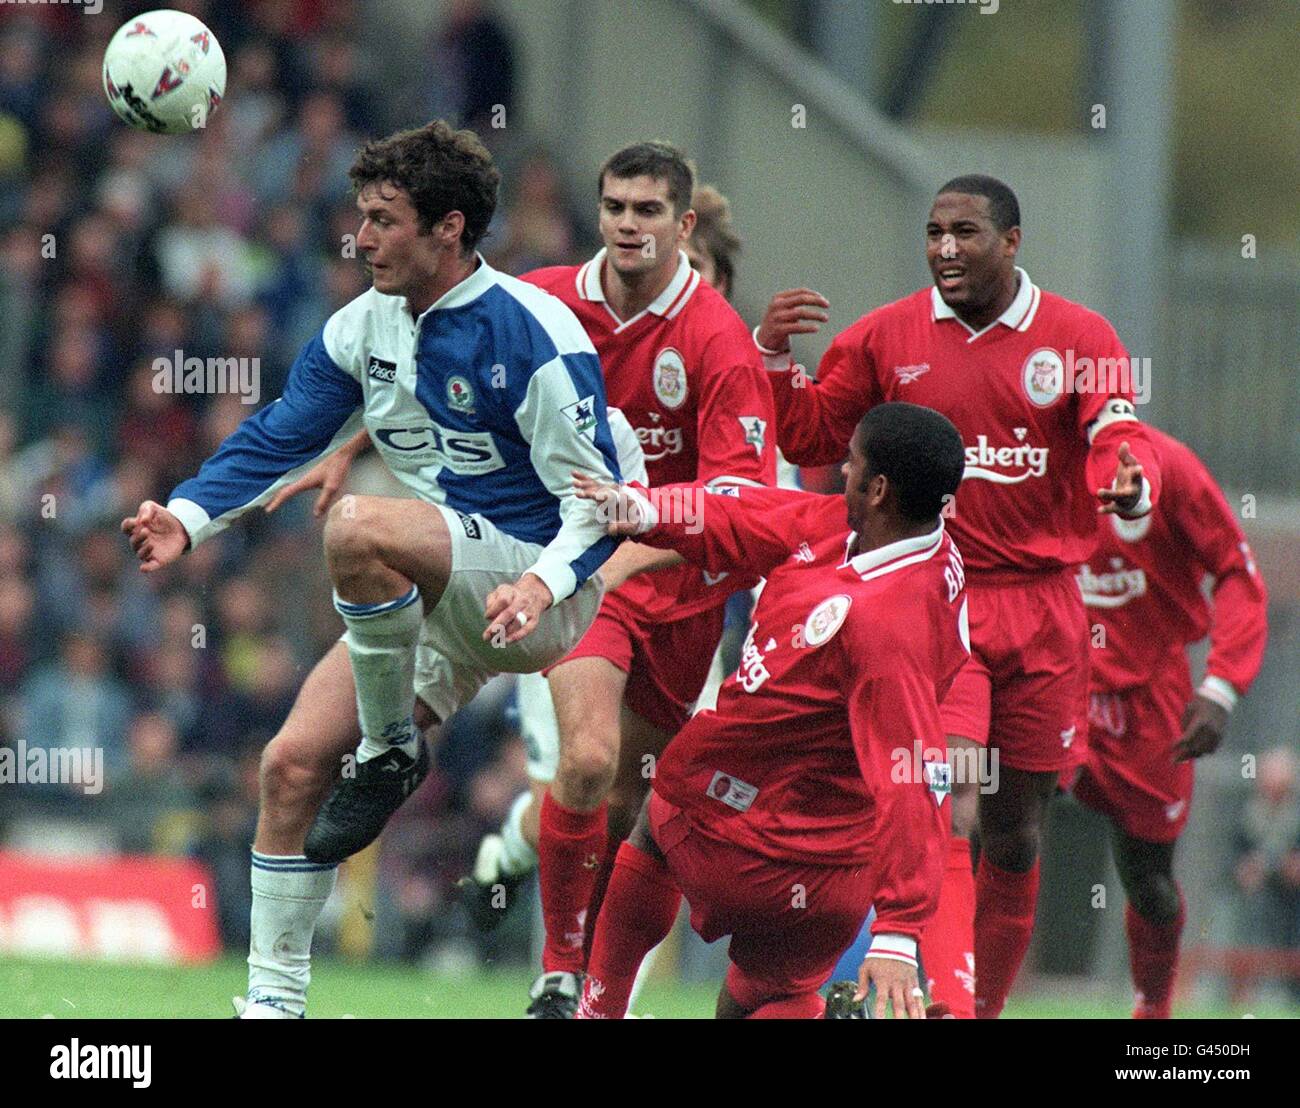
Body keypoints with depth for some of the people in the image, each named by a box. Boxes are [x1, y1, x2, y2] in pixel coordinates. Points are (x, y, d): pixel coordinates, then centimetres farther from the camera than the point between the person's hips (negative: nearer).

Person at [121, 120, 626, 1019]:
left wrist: (544, 581, -34)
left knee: (356, 528, -33)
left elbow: (597, 503, -16)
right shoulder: (366, 327, 6)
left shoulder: (533, 335, -16)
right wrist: (187, 516, -5)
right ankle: (275, 999, 5)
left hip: (526, 597, -7)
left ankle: (392, 751, -14)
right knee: (293, 766, -5)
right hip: (436, 605, 7)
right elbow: (279, 438, 11)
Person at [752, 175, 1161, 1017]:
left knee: (1016, 834, 10)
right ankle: (947, 1002, -22)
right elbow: (811, 440, 11)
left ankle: (987, 1006, 25)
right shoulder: (885, 338, 4)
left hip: (1042, 613, 2)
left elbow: (1121, 440, -10)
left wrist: (1131, 483, -33)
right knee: (948, 815, -20)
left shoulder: (1079, 338, 1)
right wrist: (776, 356, -6)